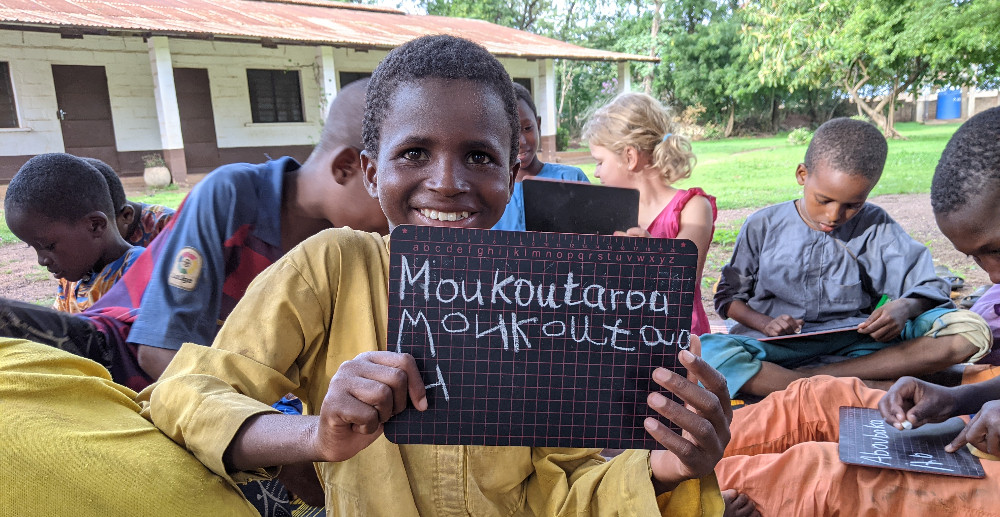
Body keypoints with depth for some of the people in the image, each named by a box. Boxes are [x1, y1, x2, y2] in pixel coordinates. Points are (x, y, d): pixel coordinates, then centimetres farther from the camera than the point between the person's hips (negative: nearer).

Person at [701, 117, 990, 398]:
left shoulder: (875, 227, 7)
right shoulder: (764, 226, 3)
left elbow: (929, 289, 5)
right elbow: (729, 296, 7)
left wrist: (905, 307, -20)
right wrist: (765, 323, -14)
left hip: (855, 346, 2)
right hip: (779, 346, -2)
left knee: (970, 330, -20)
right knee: (704, 350, -33)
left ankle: (813, 379, -26)